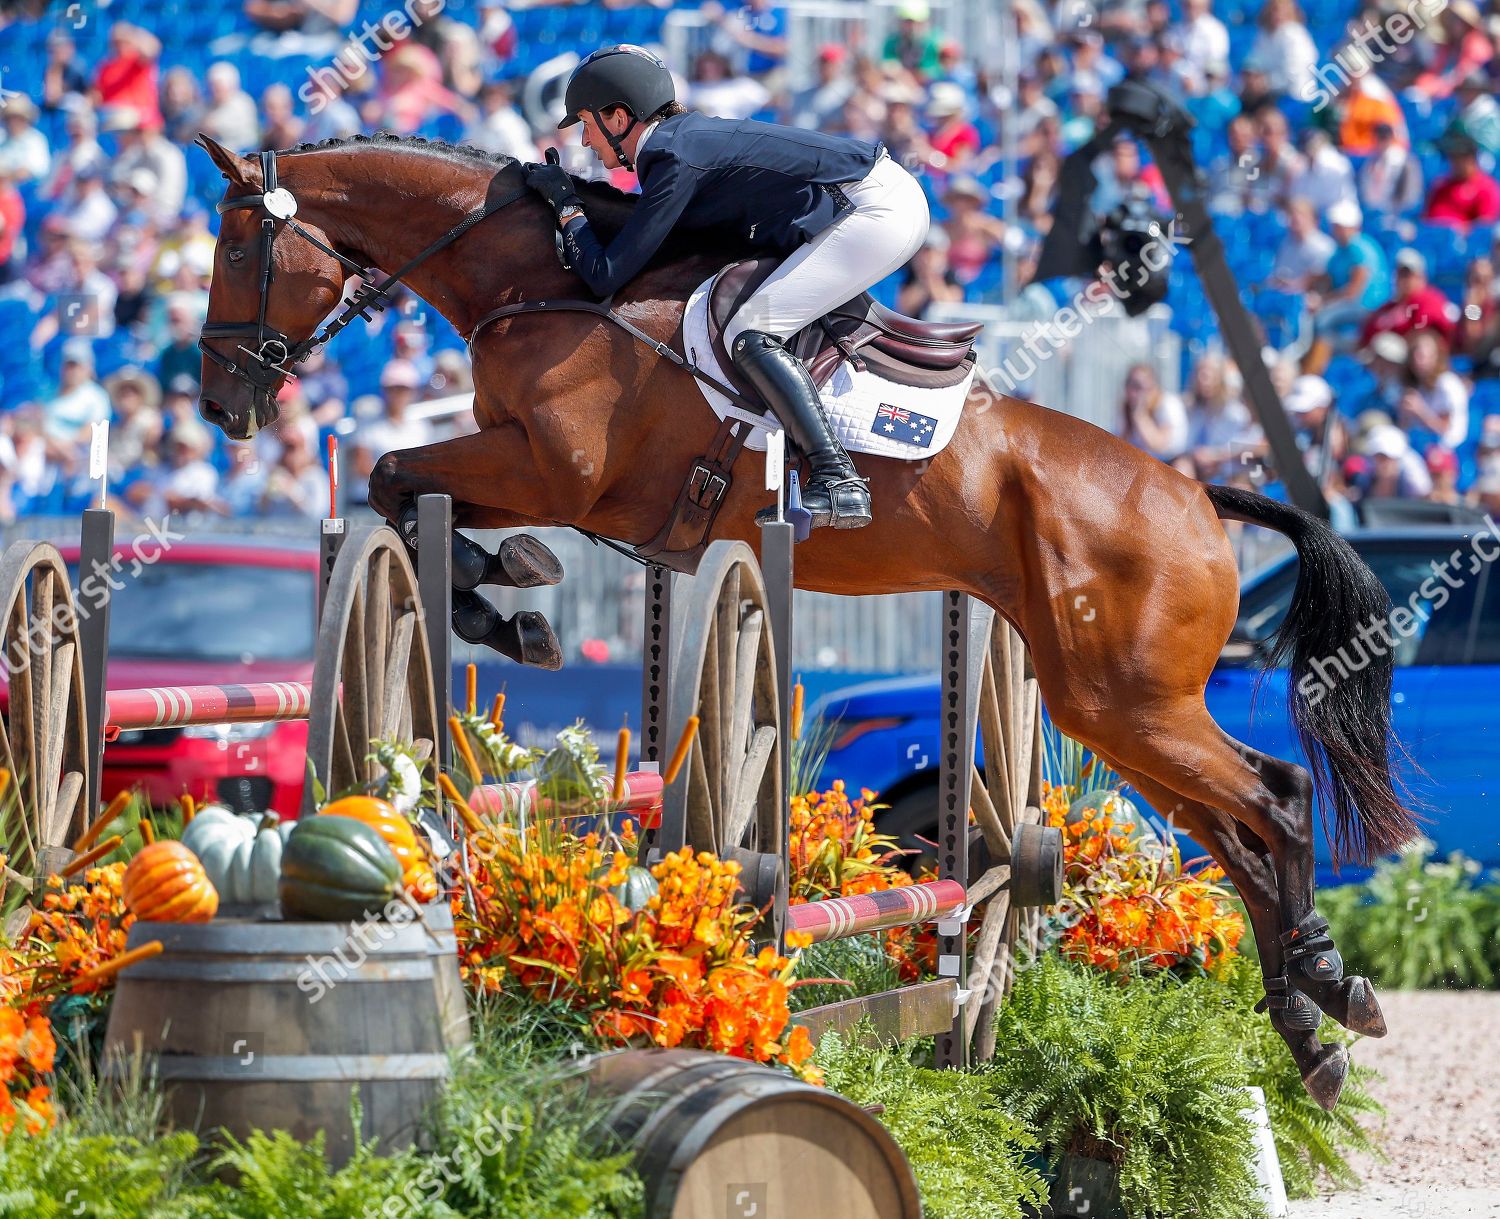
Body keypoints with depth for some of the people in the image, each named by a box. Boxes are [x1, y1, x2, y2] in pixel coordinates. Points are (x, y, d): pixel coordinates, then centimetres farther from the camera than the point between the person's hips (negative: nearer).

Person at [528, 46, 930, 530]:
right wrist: (579, 194, 20)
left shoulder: (674, 160, -15)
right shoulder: (685, 134, 13)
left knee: (751, 335, -17)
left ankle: (838, 481, -25)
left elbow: (606, 276, -16)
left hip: (875, 211, -10)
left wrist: (567, 205, -3)